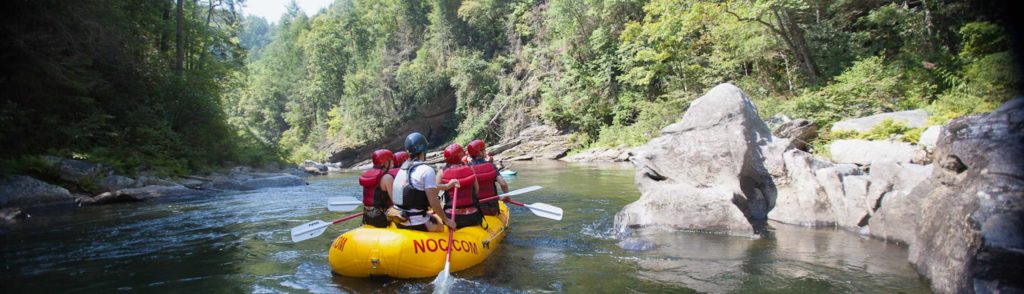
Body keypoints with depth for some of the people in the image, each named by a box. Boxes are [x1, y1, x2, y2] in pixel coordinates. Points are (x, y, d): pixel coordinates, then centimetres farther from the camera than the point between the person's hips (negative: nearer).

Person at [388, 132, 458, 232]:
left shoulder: (403, 168, 10)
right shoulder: (427, 170, -15)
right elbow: (433, 201, -19)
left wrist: (446, 186, 31)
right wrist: (446, 220, -8)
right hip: (416, 224, -8)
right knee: (450, 226, 10)